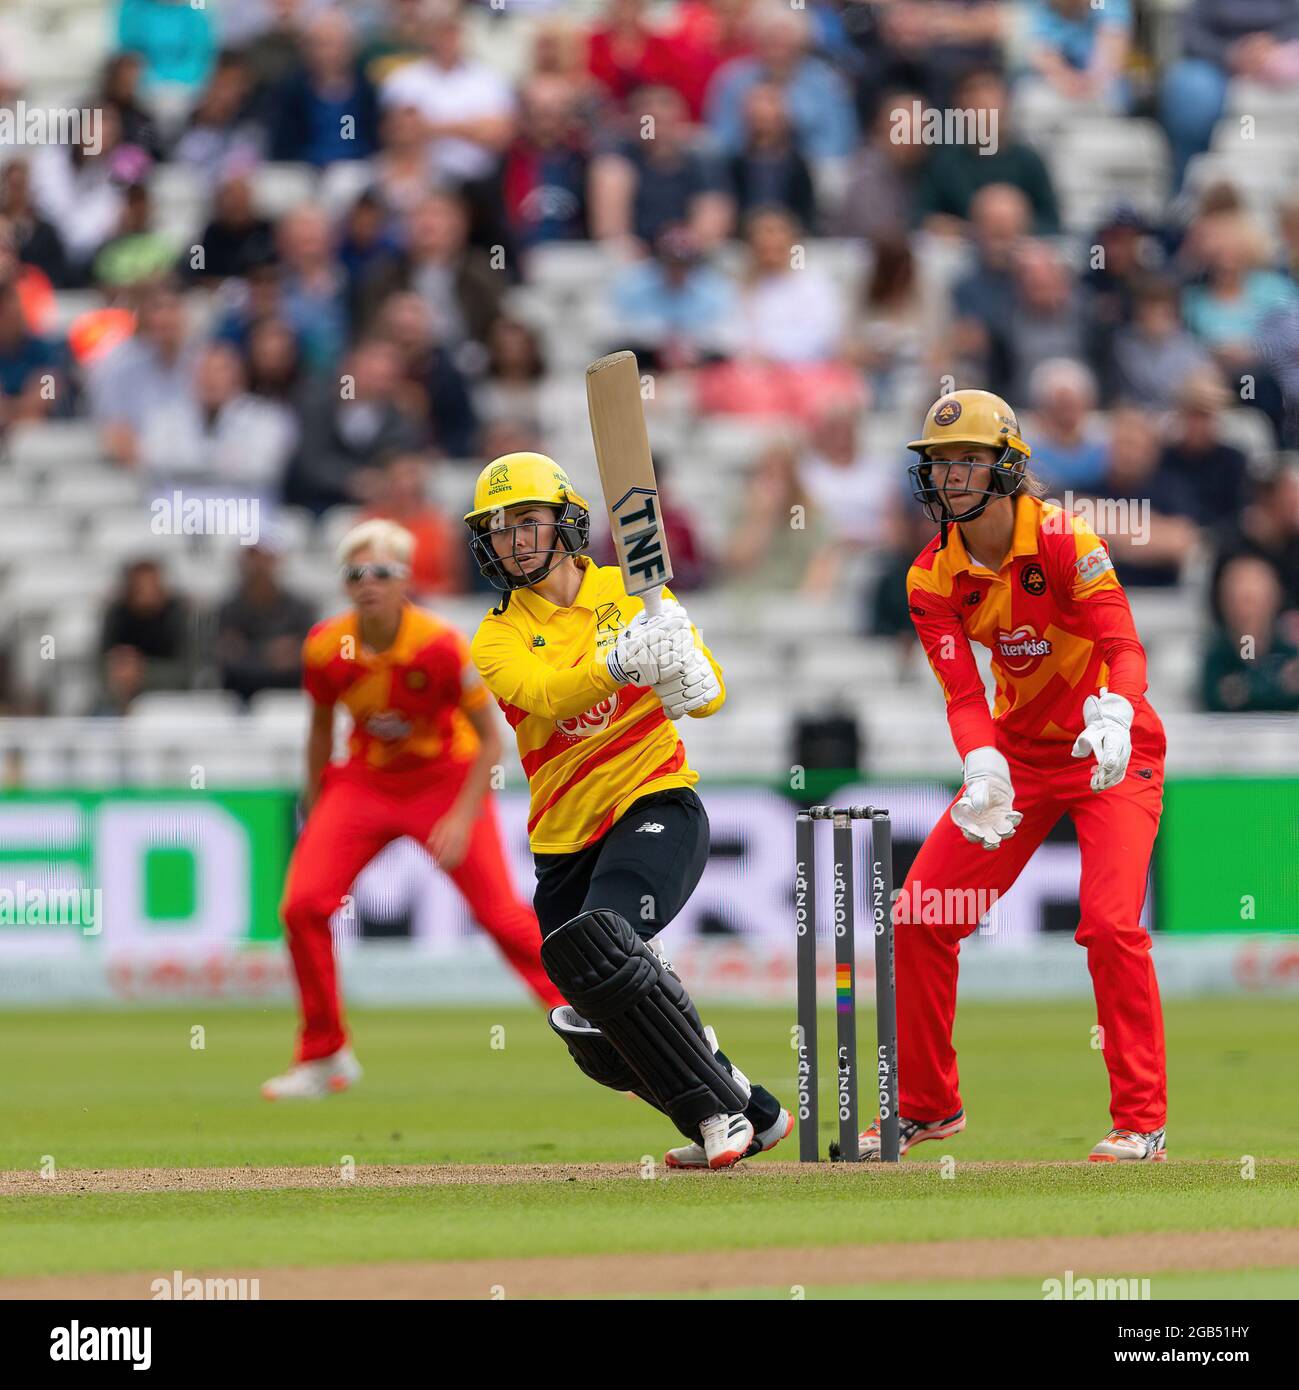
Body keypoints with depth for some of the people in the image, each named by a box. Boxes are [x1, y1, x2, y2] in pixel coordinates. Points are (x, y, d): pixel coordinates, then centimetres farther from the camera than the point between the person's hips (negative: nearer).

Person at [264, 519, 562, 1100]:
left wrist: (462, 819, -23)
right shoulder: (325, 648, -14)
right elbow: (321, 732, 5)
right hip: (363, 783, 3)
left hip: (447, 780, -3)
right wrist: (314, 817, 10)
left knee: (502, 914, -13)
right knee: (302, 903, -13)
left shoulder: (441, 647, -24)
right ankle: (324, 1057, 3)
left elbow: (490, 740, -14)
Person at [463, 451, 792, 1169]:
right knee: (602, 1045, 2)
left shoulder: (630, 593, 2)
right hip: (566, 842, 4)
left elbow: (710, 696, -9)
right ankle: (751, 1117, 23)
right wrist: (617, 665, -40)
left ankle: (718, 1107, -22)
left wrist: (681, 667, -33)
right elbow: (544, 694, -21)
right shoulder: (498, 637, 3)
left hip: (657, 806, -4)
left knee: (597, 940, -32)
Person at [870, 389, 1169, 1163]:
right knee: (918, 917, -1)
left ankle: (1142, 1121, -12)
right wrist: (984, 772, -35)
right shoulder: (934, 578, -7)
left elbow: (1123, 646, -28)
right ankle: (928, 1105, 16)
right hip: (1018, 751, 5)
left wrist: (1114, 719, -49)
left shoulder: (1066, 542, -20)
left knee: (1110, 922, -22)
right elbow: (962, 691, -15)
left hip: (1112, 751, -5)